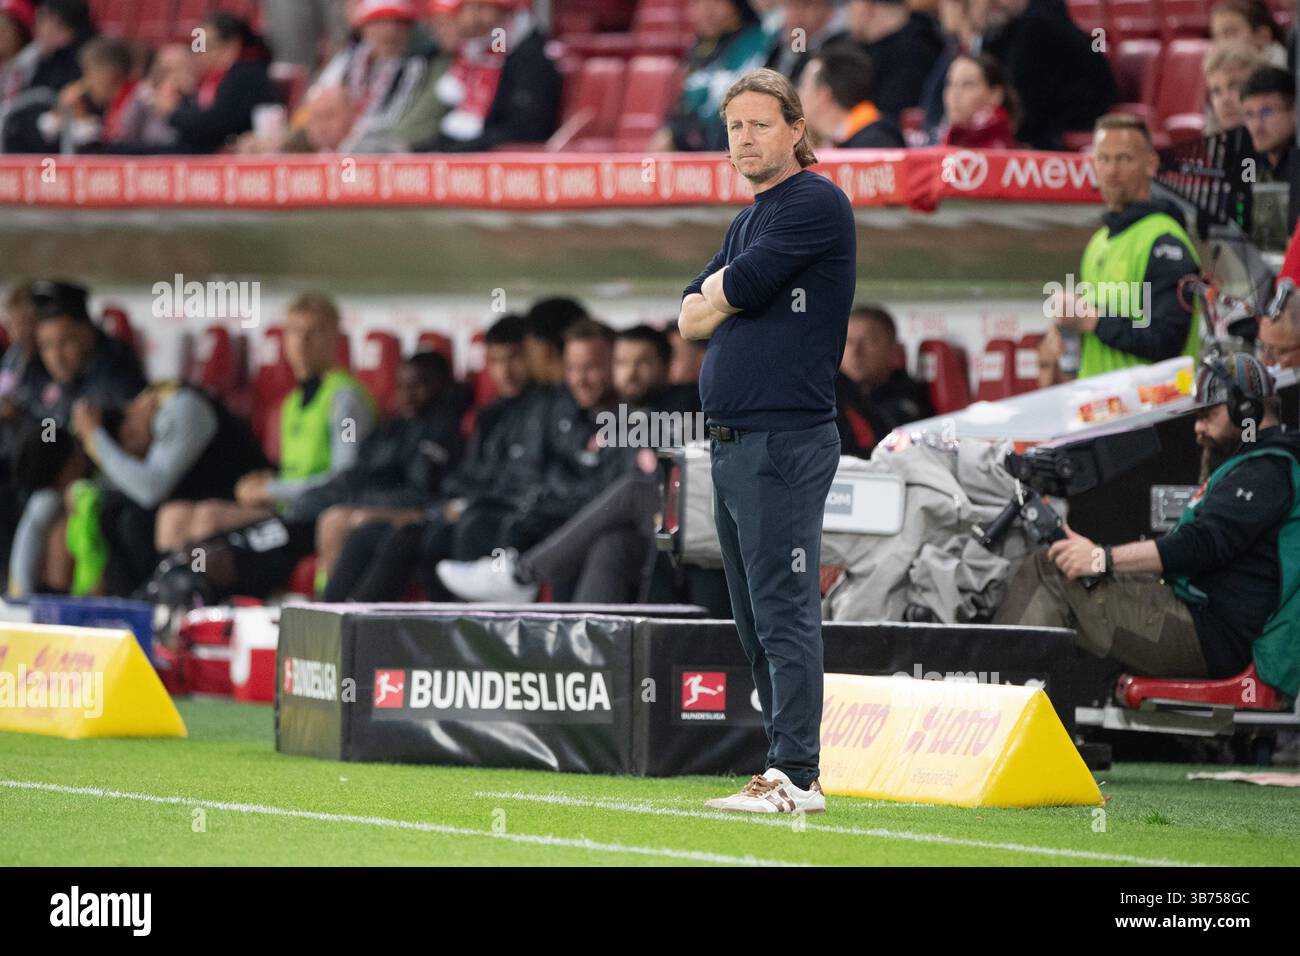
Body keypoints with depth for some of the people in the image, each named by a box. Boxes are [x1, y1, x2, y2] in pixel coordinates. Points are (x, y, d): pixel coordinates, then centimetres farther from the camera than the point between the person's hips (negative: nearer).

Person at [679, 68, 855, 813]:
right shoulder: (750, 221, 21)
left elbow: (739, 289, -15)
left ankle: (795, 775, -13)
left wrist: (724, 289, 5)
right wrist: (732, 295, -3)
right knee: (756, 617, 11)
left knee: (785, 611, -12)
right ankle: (788, 769, 15)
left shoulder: (817, 204, -8)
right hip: (732, 442, 10)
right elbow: (692, 317, 16)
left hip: (786, 438, -10)